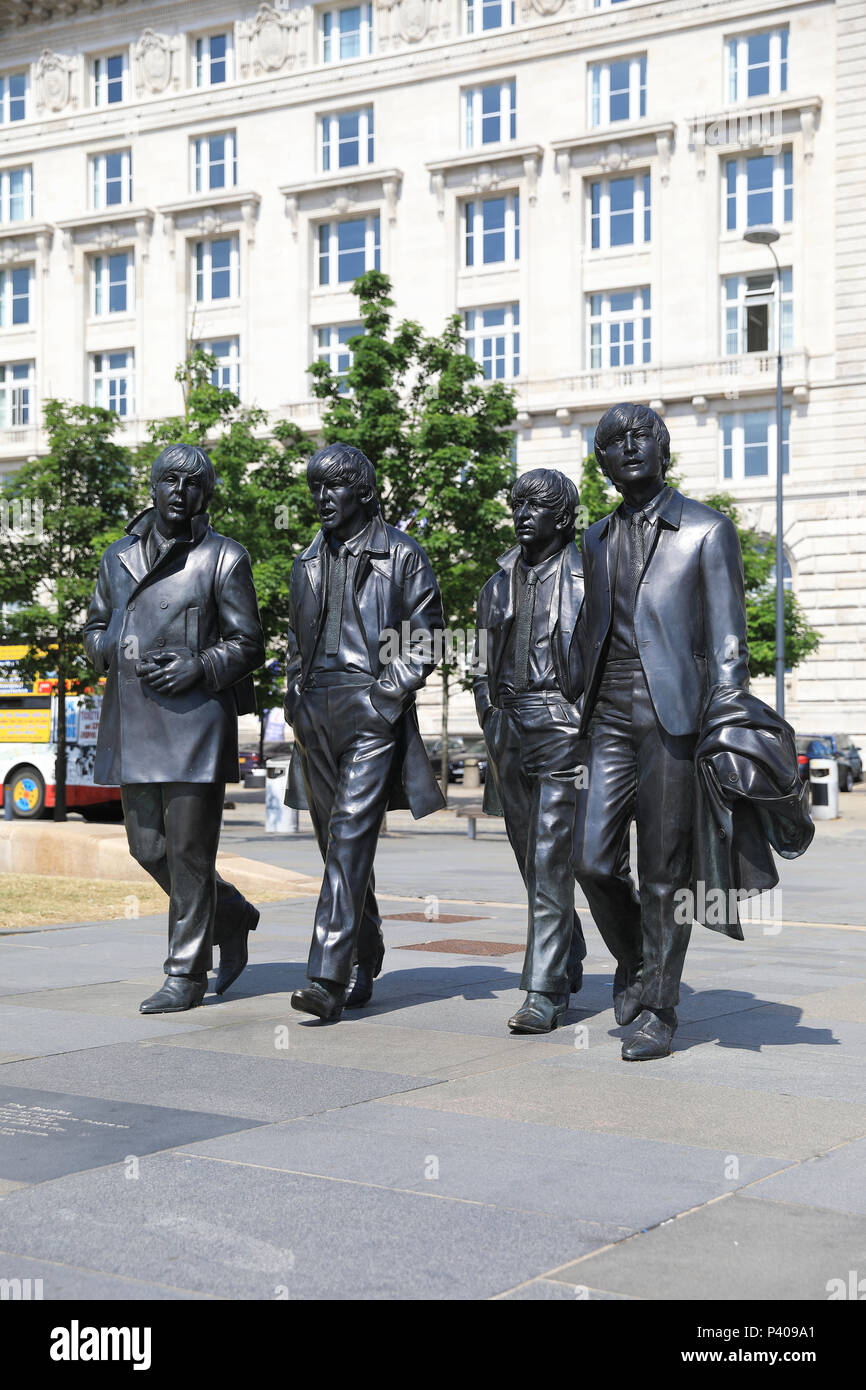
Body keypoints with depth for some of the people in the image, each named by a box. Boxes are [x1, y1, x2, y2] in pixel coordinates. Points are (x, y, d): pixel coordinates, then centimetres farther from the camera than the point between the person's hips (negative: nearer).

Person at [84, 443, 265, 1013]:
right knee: (149, 848, 9)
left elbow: (247, 644, 0)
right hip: (132, 723, 6)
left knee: (189, 851, -4)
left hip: (194, 721, -5)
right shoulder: (119, 556, 15)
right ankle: (232, 916, 31)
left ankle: (186, 974, 6)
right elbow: (96, 629, 22)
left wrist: (199, 667, -16)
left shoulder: (224, 557, 1)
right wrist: (120, 656, 0)